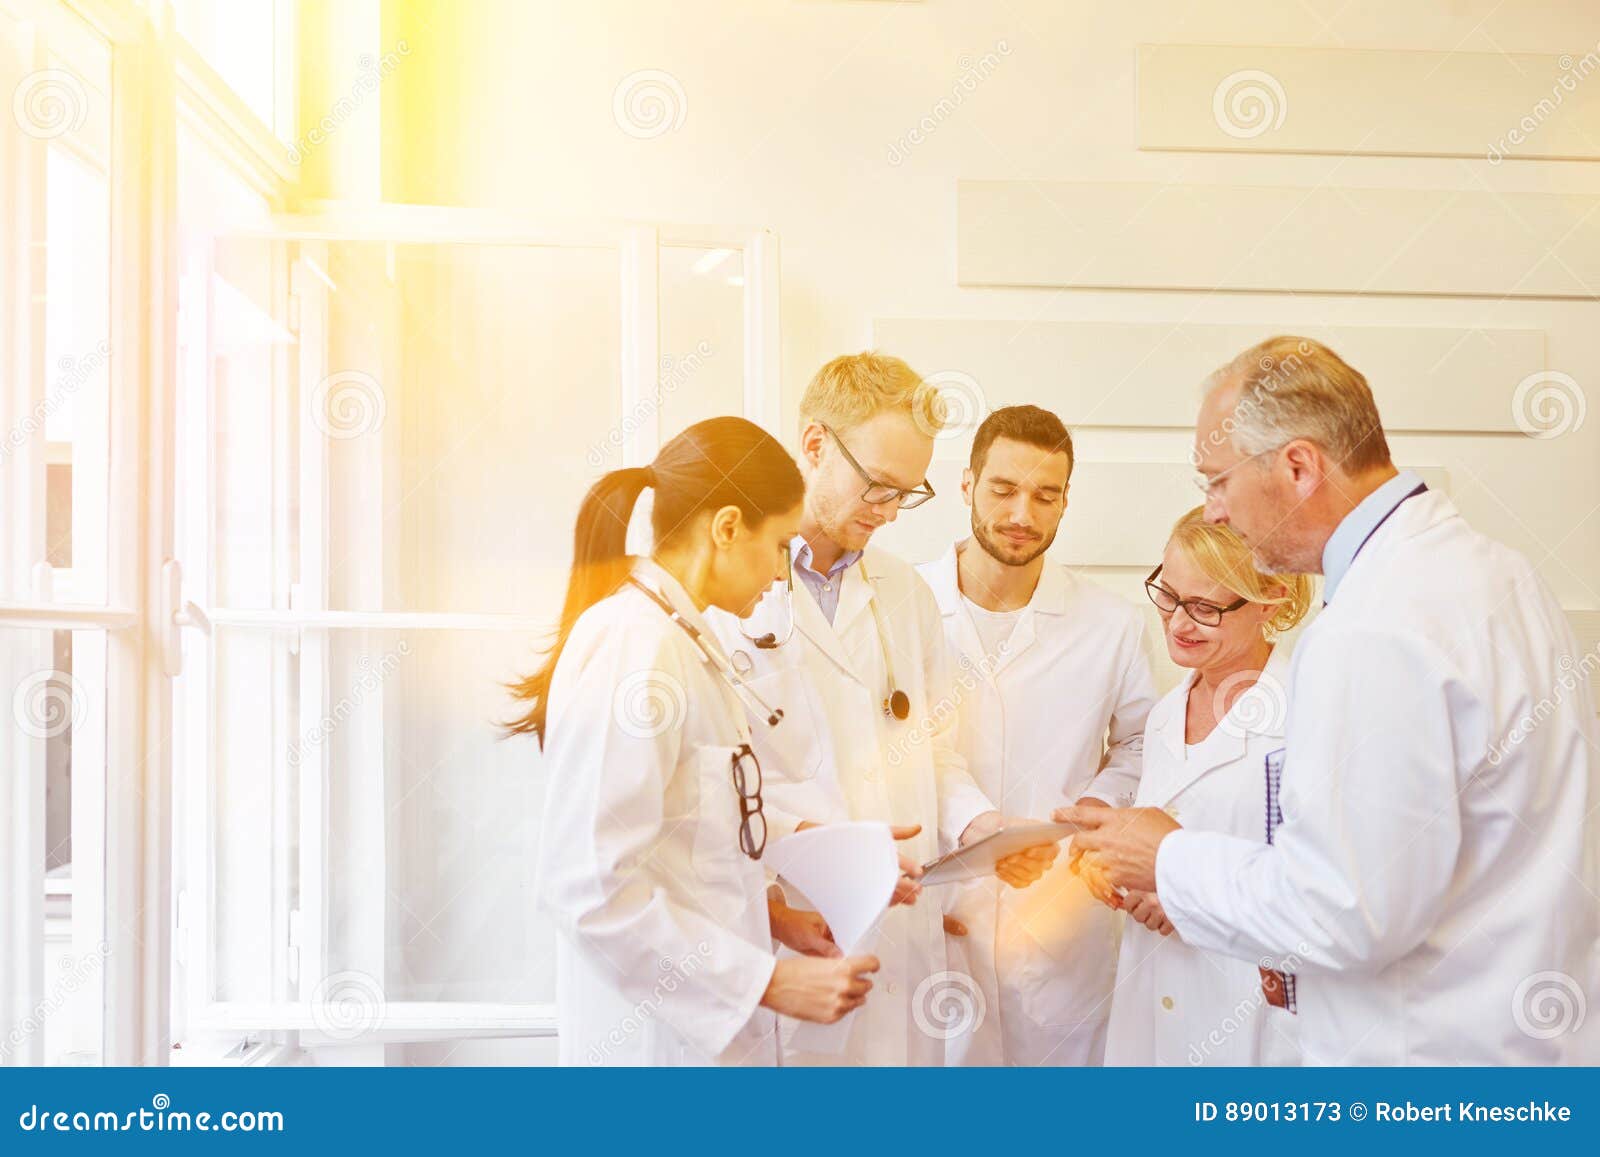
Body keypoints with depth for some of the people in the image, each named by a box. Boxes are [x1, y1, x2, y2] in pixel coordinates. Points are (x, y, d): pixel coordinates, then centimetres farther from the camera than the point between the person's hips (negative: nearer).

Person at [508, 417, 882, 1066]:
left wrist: (764, 907, 6)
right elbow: (591, 887, -24)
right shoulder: (633, 654, -20)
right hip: (659, 1039, -9)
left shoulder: (682, 640, 9)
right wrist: (771, 981, -20)